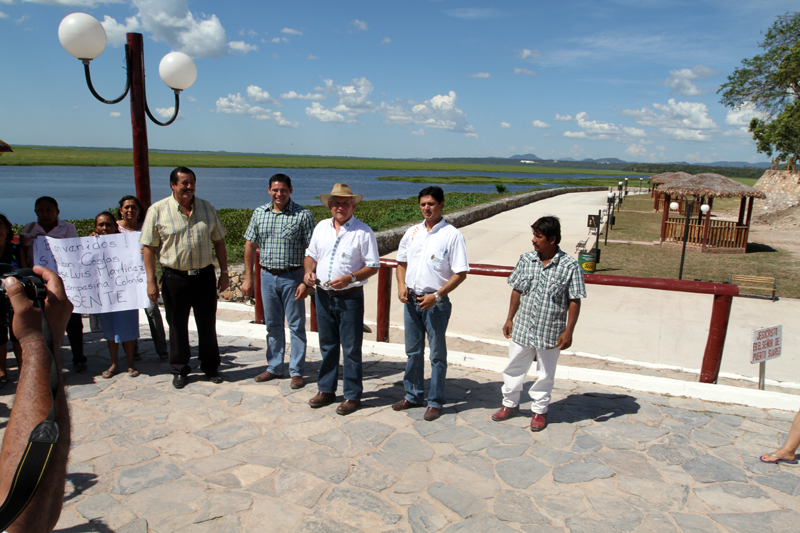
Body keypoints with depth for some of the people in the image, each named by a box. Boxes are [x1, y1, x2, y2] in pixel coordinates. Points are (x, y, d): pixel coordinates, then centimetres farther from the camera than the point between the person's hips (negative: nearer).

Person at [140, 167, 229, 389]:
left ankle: (211, 367, 26)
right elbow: (149, 247, -4)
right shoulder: (158, 210, -4)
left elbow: (219, 241, 10)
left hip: (205, 275, 2)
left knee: (207, 323, 10)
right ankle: (180, 370, 25)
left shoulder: (207, 208, 6)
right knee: (177, 325, 9)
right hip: (175, 277, -2)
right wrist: (151, 281, -9)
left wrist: (224, 272, 7)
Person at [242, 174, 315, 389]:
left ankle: (297, 372, 16)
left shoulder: (303, 215, -8)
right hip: (267, 276, 4)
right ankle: (274, 368, 29)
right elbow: (250, 245, 10)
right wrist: (248, 278, 7)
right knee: (273, 325, 14)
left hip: (292, 277, -4)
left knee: (296, 326, 4)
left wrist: (306, 281, -15)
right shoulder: (259, 213, 5)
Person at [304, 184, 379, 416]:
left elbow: (373, 266, -9)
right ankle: (326, 390, 31)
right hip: (323, 295, 5)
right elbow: (311, 254, 19)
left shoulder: (363, 232, -8)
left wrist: (350, 278, -22)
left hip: (350, 297, -5)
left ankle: (352, 395, 16)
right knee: (327, 345, 16)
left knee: (351, 348, 2)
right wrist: (309, 271, -1)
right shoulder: (321, 227, 9)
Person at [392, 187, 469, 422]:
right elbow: (402, 262, 18)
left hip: (436, 302, -5)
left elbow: (460, 273, -12)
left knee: (437, 354, 6)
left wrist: (436, 296, -18)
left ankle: (435, 402, 19)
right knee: (413, 351, 16)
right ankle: (413, 395, 31)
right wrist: (401, 286, 0)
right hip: (411, 299, 5)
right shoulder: (412, 232, 8)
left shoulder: (452, 235, -9)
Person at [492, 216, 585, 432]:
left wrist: (568, 331, -11)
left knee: (545, 373, 14)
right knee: (514, 368, 16)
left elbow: (574, 301, -9)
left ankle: (540, 410, 34)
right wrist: (510, 319, 6)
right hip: (522, 328, 3)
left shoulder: (570, 266, -13)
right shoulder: (526, 259, -2)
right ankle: (510, 404, 36)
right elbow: (517, 290, 6)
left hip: (550, 333, -3)